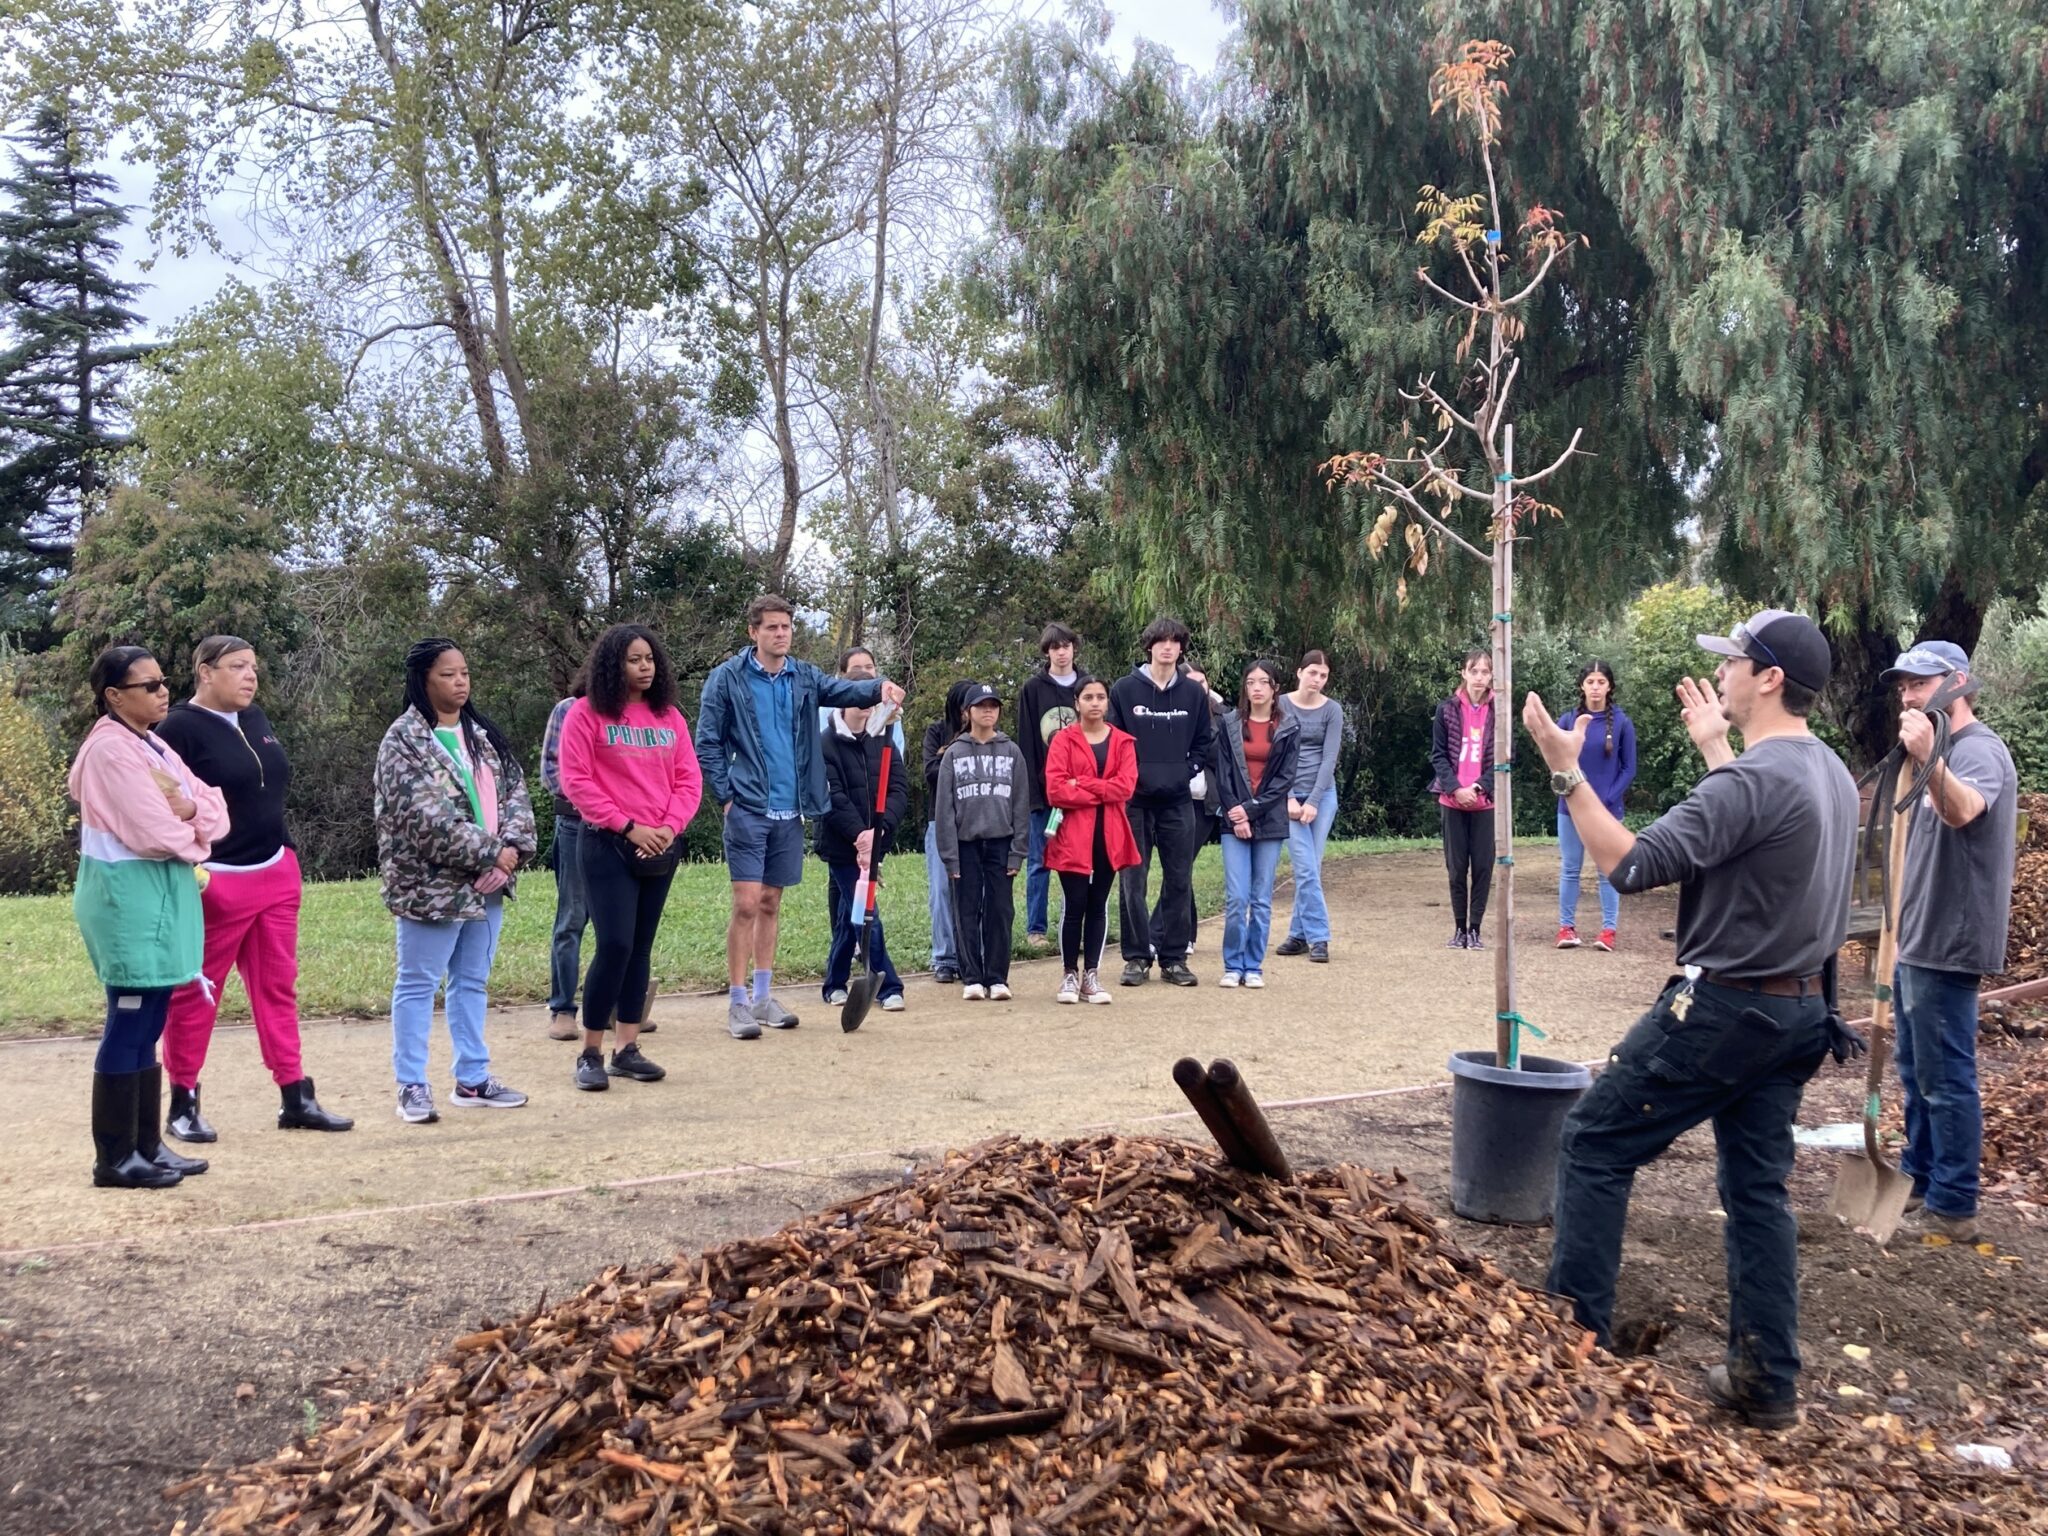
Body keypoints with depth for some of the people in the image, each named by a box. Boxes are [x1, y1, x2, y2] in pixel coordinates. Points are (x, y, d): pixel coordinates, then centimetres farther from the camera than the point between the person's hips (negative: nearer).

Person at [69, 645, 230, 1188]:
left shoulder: (154, 746, 14)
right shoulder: (111, 749, -13)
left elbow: (218, 812, 9)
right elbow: (154, 834, -20)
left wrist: (189, 809, -12)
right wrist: (194, 839, -1)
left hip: (162, 892, 9)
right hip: (130, 895, -9)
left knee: (147, 1025, 12)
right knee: (129, 1025, -5)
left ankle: (147, 1146, 19)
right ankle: (114, 1158, 3)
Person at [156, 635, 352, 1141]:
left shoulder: (254, 719, 12)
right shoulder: (180, 728, -11)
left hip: (276, 875, 8)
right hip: (215, 884, -8)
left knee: (277, 988, 9)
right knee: (195, 996, 3)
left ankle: (295, 1098, 14)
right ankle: (184, 1104, 14)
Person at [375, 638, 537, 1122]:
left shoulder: (481, 734, 12)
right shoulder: (403, 740, -9)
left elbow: (515, 792, 7)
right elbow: (427, 817, -18)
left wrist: (512, 848, -11)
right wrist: (490, 854, -18)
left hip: (487, 882, 7)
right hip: (431, 883, -7)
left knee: (472, 982, 13)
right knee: (418, 984, 2)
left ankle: (472, 1079, 22)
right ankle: (412, 1087, 9)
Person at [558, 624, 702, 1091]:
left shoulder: (669, 716, 10)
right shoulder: (587, 713, -4)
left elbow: (689, 779, 7)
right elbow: (576, 780, -9)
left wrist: (668, 828, -8)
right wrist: (628, 827, -13)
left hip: (661, 848, 5)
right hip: (608, 845, -5)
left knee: (641, 947, 8)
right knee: (615, 944, -11)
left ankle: (628, 1049, 16)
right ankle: (591, 1054, 0)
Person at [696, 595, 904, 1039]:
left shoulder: (803, 677, 9)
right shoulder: (728, 678, -3)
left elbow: (842, 689, -9)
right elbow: (707, 743, -2)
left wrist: (878, 687, -29)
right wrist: (726, 797, -8)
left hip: (789, 811, 5)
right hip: (747, 809, -4)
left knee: (771, 904, 12)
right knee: (747, 904, -7)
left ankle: (763, 997, 21)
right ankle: (738, 1003, 2)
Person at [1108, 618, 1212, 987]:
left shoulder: (1195, 692, 7)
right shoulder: (1124, 690, 0)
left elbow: (1203, 741, 15)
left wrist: (1193, 772, 2)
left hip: (1178, 800, 2)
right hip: (1134, 799, -2)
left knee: (1179, 881, 5)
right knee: (1133, 881, 1)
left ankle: (1174, 957, 15)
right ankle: (1137, 957, 10)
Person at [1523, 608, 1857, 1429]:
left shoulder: (1753, 781, -22)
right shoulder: (1828, 771, 8)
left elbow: (1633, 865, -26)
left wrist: (1566, 772, -24)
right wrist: (1713, 746, 31)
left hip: (1723, 1009, -9)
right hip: (1798, 1010, 9)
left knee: (1594, 1145, 1)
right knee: (1757, 1187, 13)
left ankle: (1576, 1333, 5)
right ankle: (1767, 1381, 16)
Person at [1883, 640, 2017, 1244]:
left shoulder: (1978, 749, -18)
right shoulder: (1945, 752, 15)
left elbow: (1963, 811, -40)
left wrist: (1927, 760, -60)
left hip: (1946, 945, -10)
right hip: (1919, 940, 10)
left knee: (1946, 1078, -5)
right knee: (1917, 1070, 19)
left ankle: (1953, 1209, 1)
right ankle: (1919, 1176, 30)